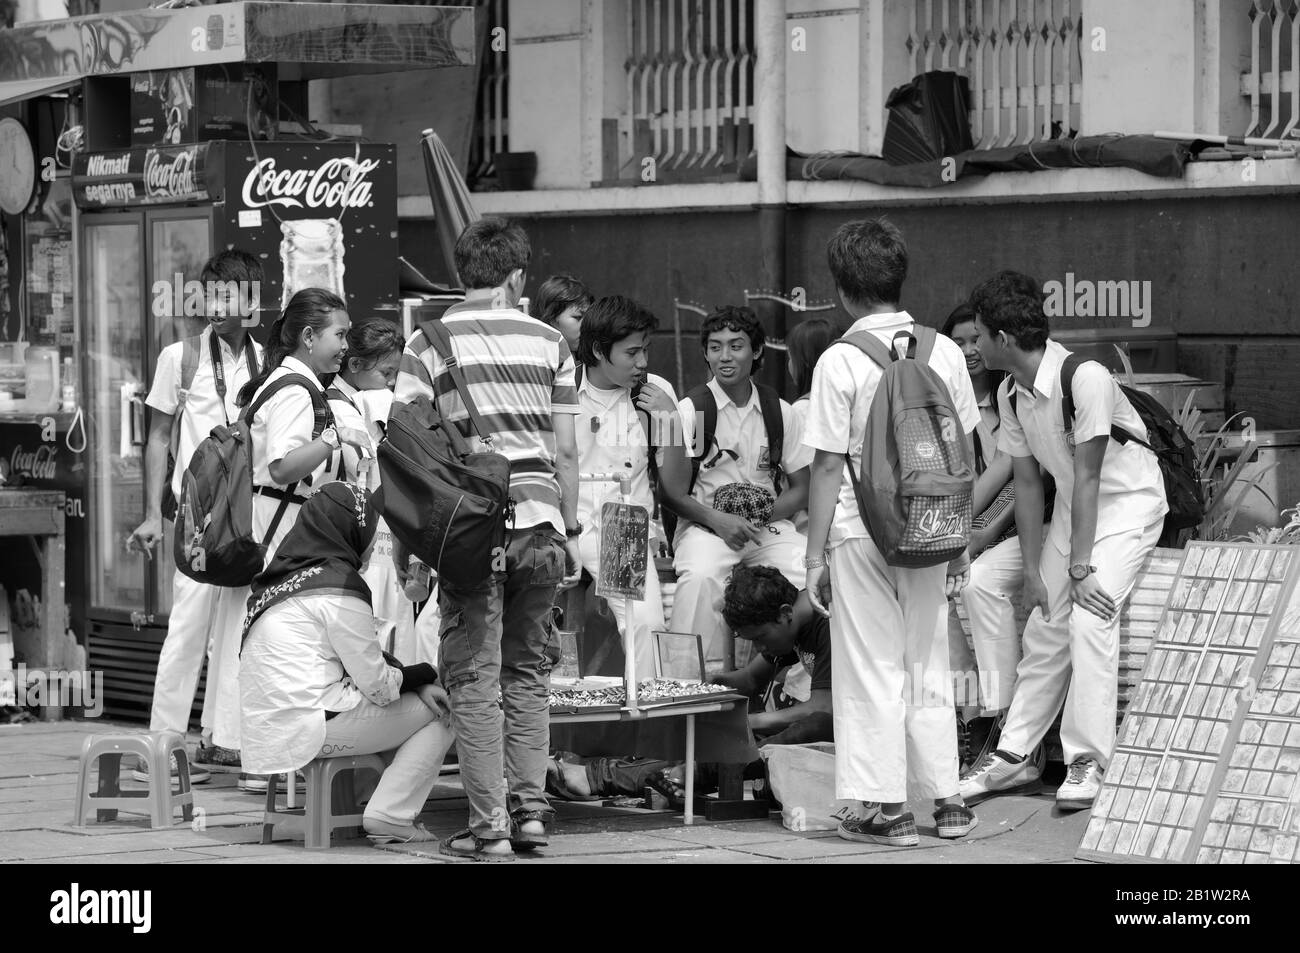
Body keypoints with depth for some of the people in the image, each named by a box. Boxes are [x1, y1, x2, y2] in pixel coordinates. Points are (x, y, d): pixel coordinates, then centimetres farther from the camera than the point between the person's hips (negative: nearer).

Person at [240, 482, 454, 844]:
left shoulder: (284, 575, 18)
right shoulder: (338, 586, -10)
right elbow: (377, 684, -9)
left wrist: (414, 681, 7)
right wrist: (424, 675, 10)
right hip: (311, 726, -9)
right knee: (439, 716, 0)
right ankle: (389, 816, -6)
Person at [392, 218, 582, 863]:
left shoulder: (426, 345, 1)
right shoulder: (548, 342, 7)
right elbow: (566, 452, 6)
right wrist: (571, 531, 14)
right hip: (539, 519, 2)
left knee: (474, 679, 1)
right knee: (528, 672, 15)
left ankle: (490, 828, -2)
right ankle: (530, 809, 11)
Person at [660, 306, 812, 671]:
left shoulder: (780, 413, 10)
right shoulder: (690, 409, 2)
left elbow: (801, 489, 13)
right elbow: (672, 493, -1)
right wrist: (719, 520, -18)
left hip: (767, 524, 3)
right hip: (705, 524, -2)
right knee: (700, 576, -36)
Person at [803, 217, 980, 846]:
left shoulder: (841, 362, -11)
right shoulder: (945, 352, 2)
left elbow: (829, 466, -10)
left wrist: (815, 555, -4)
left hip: (860, 528, -4)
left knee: (872, 672, 4)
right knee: (928, 668, 15)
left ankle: (886, 809, 5)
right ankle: (946, 800, 18)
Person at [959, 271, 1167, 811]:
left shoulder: (1084, 378, -29)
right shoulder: (1010, 395, -5)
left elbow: (1087, 477, -26)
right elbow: (1027, 484, 1)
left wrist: (1080, 567, -24)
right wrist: (1033, 571, -1)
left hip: (1128, 499, -7)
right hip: (1072, 504, 7)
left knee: (1089, 617, -20)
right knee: (1046, 623, 4)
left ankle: (1088, 762, -16)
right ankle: (1015, 755, 13)